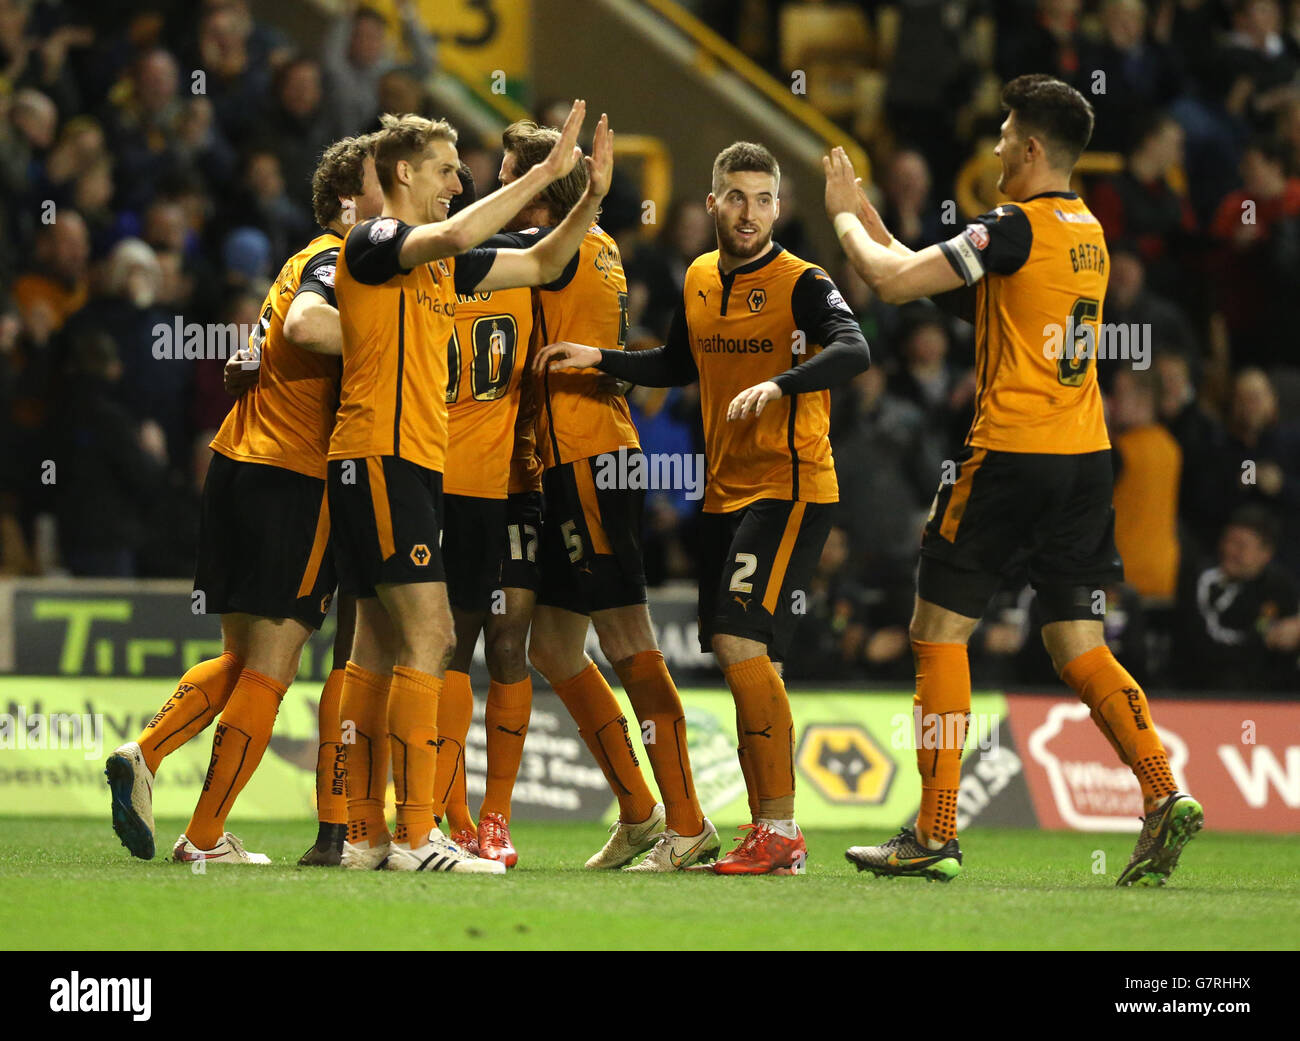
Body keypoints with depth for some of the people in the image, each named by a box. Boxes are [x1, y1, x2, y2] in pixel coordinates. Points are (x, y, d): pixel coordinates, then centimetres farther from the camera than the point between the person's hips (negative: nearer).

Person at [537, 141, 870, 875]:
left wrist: (777, 383, -42)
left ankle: (780, 828, -14)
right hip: (727, 490, 8)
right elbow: (680, 367, 28)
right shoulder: (699, 281, 11)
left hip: (791, 487, -8)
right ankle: (771, 836, 16)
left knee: (740, 641, -18)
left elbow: (853, 352, -29)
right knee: (744, 659, 9)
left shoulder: (802, 284, -10)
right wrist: (600, 360, 18)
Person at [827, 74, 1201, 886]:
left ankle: (935, 836, 2)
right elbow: (930, 275, 22)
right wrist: (866, 216, 22)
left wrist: (845, 216, 3)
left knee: (940, 630, 3)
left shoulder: (1018, 227, -13)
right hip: (1086, 456, 8)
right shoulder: (1087, 230, 14)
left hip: (1011, 456, -8)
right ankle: (1166, 797, -10)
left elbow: (895, 280, -14)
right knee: (1080, 648, 9)